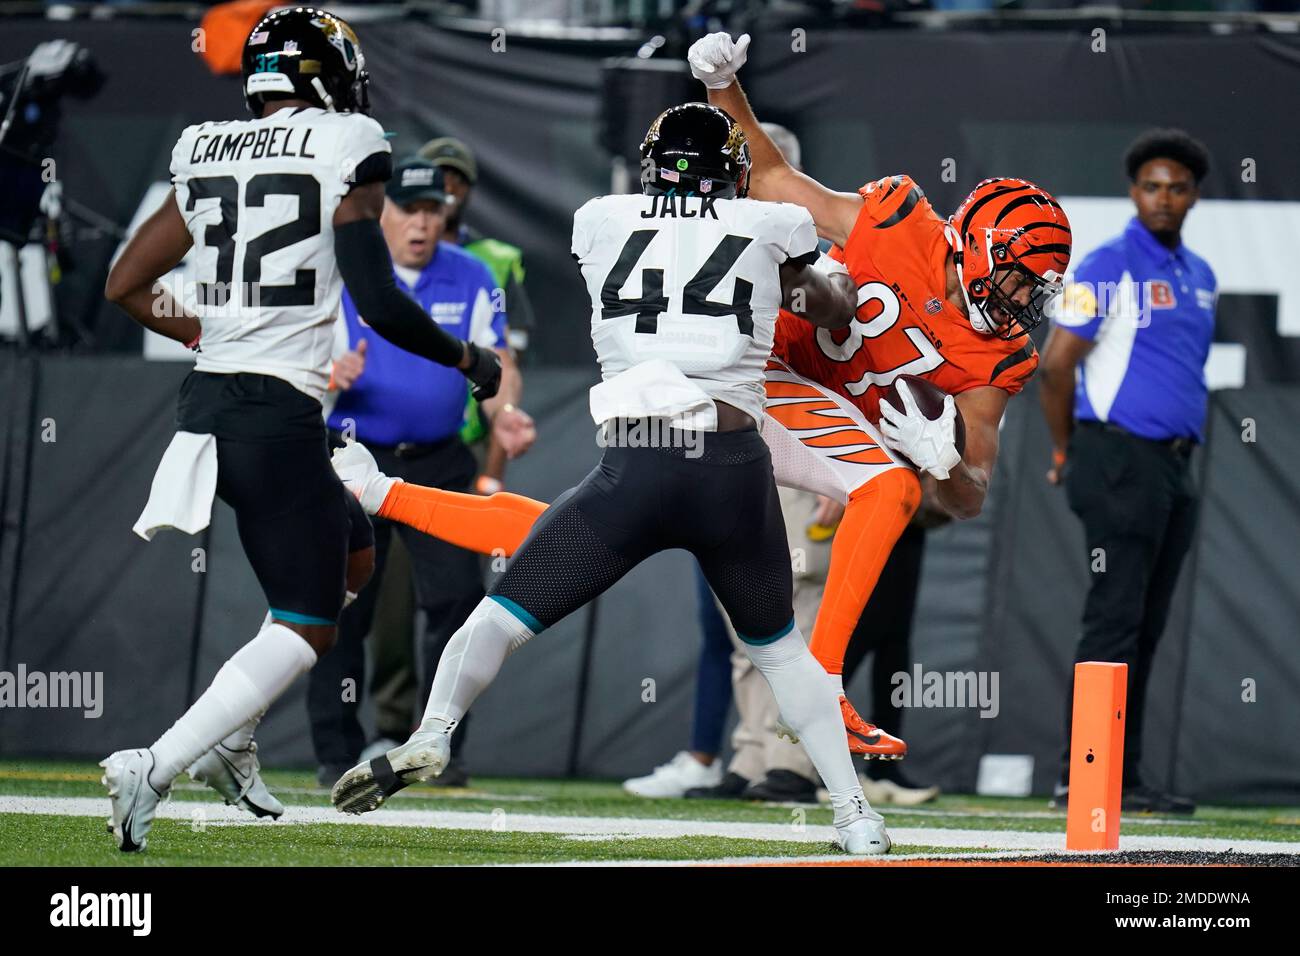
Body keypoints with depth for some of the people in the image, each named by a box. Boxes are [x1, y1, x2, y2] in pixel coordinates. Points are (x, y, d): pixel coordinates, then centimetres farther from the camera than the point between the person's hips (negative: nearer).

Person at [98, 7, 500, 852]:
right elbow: (377, 301, -12)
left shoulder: (203, 155, 10)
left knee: (352, 555, 27)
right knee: (306, 628, 2)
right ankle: (154, 766, -15)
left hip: (206, 404, 7)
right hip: (279, 417, -7)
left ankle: (231, 738, 18)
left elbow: (127, 287, 15)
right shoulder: (347, 150, -7)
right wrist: (468, 359, 4)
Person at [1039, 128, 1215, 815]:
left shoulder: (1199, 276, 17)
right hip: (1121, 464, -8)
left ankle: (1124, 779, 11)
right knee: (1115, 618, -11)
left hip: (1175, 467, 8)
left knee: (1146, 629, 8)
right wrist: (1066, 455, 1)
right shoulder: (1110, 267, -7)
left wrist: (1181, 451, 17)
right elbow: (1057, 362, -9)